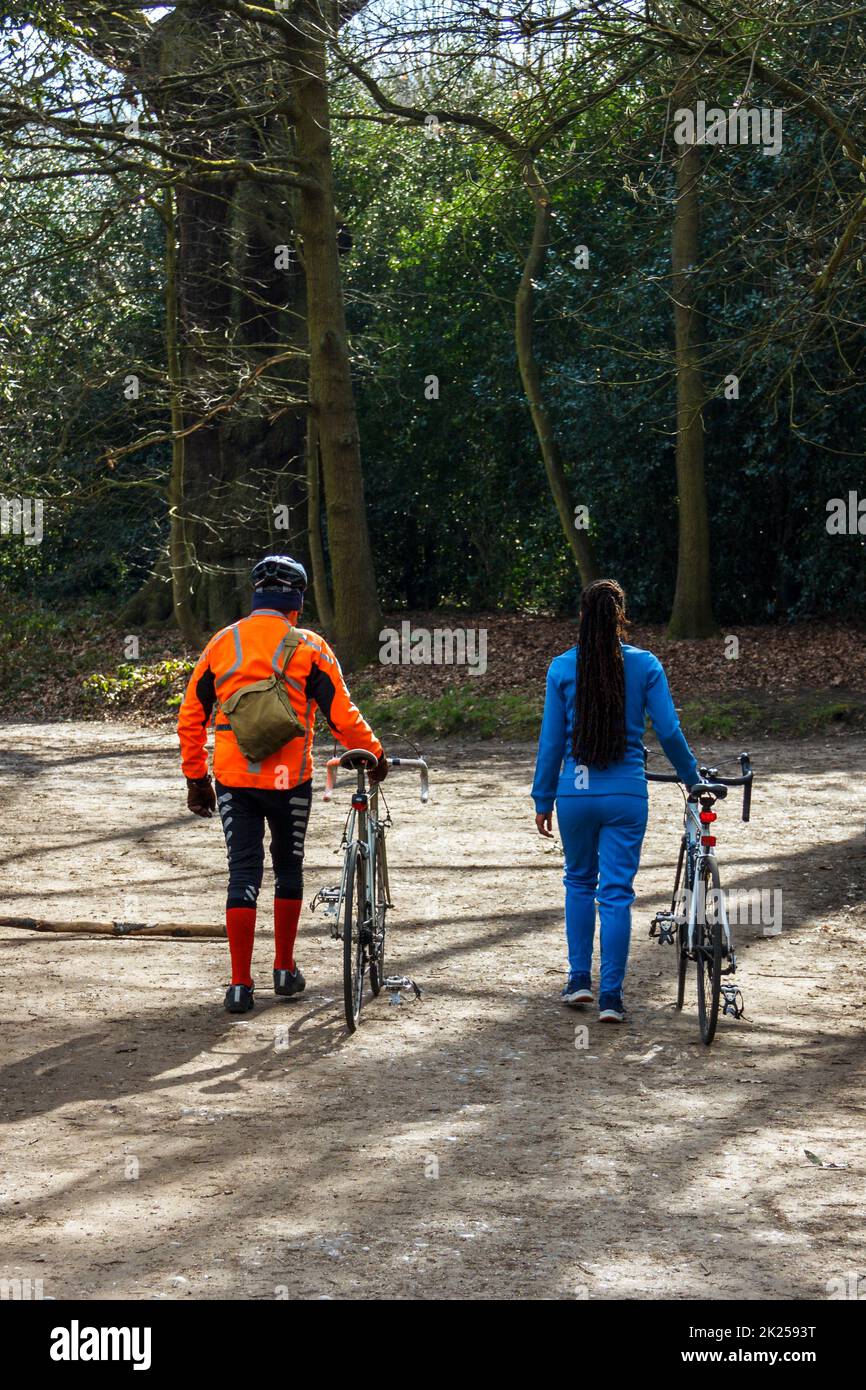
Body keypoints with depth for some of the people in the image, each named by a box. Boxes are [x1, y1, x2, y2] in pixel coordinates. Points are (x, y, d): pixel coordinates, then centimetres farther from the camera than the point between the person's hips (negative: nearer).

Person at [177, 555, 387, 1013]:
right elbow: (342, 716, -5)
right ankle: (285, 971, 23)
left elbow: (190, 719, 7)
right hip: (289, 781, -1)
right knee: (288, 869, 17)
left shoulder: (222, 643, 4)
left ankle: (240, 984, -1)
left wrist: (195, 778, 15)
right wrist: (374, 755, 11)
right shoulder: (309, 648, -4)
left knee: (243, 874, 5)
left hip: (232, 781, 1)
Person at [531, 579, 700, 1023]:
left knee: (579, 882, 20)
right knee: (617, 892, 3)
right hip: (626, 795, -1)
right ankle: (610, 996, 1)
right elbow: (668, 731, -3)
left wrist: (543, 799, 8)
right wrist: (692, 778, 13)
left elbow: (551, 740, 0)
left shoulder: (562, 667, -2)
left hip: (575, 793, 1)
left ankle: (579, 979, 20)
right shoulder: (645, 665, -3)